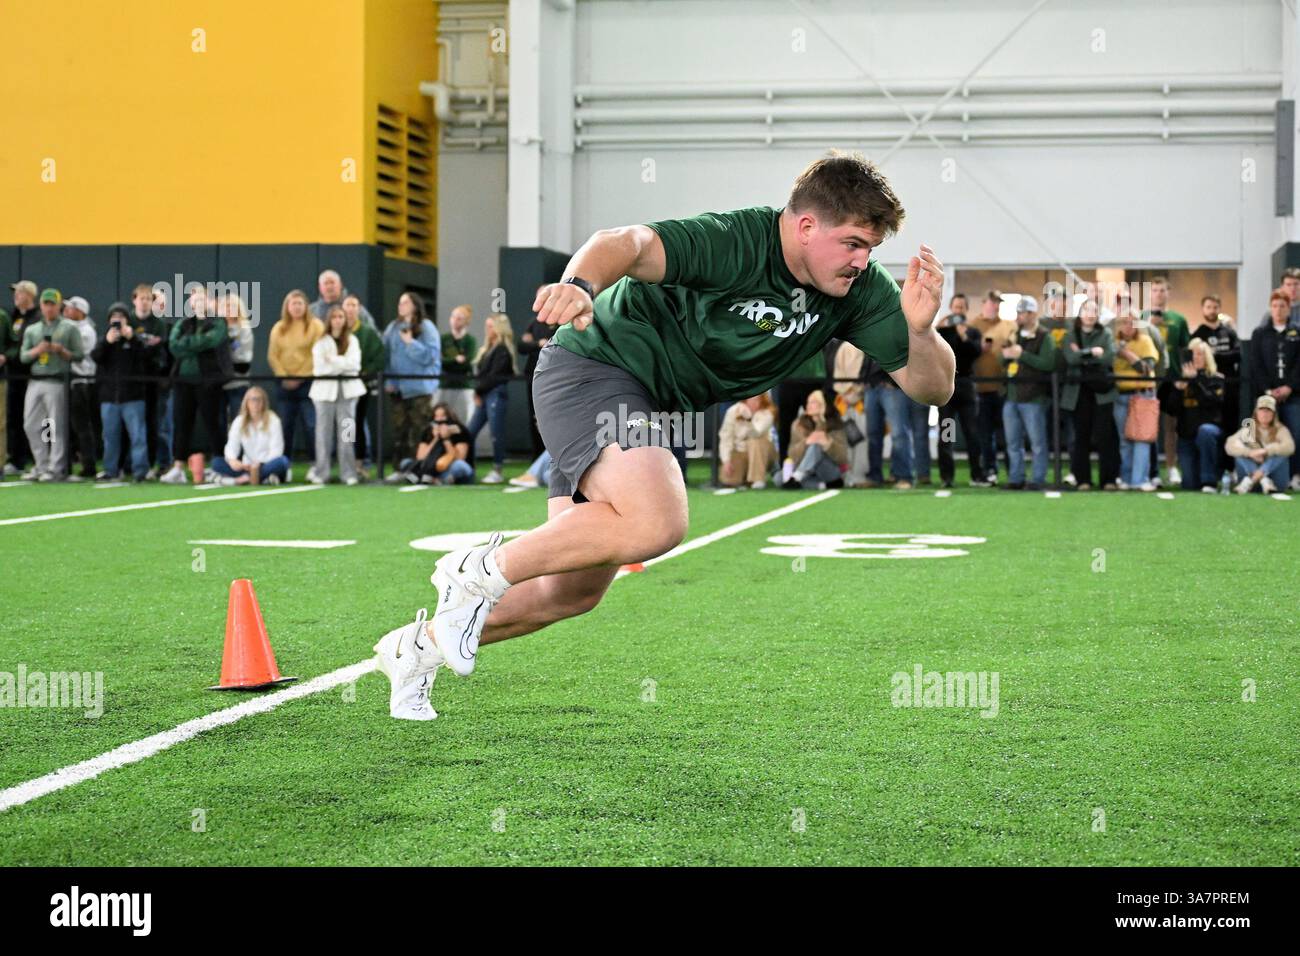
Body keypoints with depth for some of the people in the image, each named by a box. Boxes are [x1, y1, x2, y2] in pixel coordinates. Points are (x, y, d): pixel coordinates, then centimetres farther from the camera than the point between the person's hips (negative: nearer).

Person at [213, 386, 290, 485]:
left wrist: (259, 465, -26)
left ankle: (245, 479, -33)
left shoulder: (273, 420, -5)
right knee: (216, 462, -20)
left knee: (282, 461, -37)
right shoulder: (239, 421, 4)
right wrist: (232, 460, -27)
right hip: (247, 466, 3)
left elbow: (276, 450, -11)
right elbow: (232, 445, -4)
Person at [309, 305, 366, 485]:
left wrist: (333, 360, -12)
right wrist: (343, 364, -9)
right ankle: (320, 473, 4)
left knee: (346, 433, 0)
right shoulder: (321, 342, 4)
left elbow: (354, 364, -4)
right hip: (325, 389, -1)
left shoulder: (352, 340, 10)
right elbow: (319, 368, -7)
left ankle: (348, 473, 3)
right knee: (324, 432, -1)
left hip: (347, 389, 1)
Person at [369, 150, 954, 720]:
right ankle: (480, 571, -15)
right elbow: (630, 243, -42)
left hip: (657, 407, 8)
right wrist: (580, 284, -63)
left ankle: (421, 645, 30)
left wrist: (919, 329, -28)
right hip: (594, 367, -8)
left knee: (572, 594, 10)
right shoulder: (734, 241, -26)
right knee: (657, 522, -34)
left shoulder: (859, 288, -5)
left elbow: (931, 387, -6)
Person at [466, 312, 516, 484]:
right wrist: (477, 392, 3)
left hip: (496, 394, -9)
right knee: (470, 432, 6)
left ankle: (497, 471, -1)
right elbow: (479, 372, 16)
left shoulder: (502, 350, -8)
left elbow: (494, 375, -13)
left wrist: (479, 390, -6)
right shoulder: (486, 348, 19)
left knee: (496, 433, -7)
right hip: (483, 395, 9)